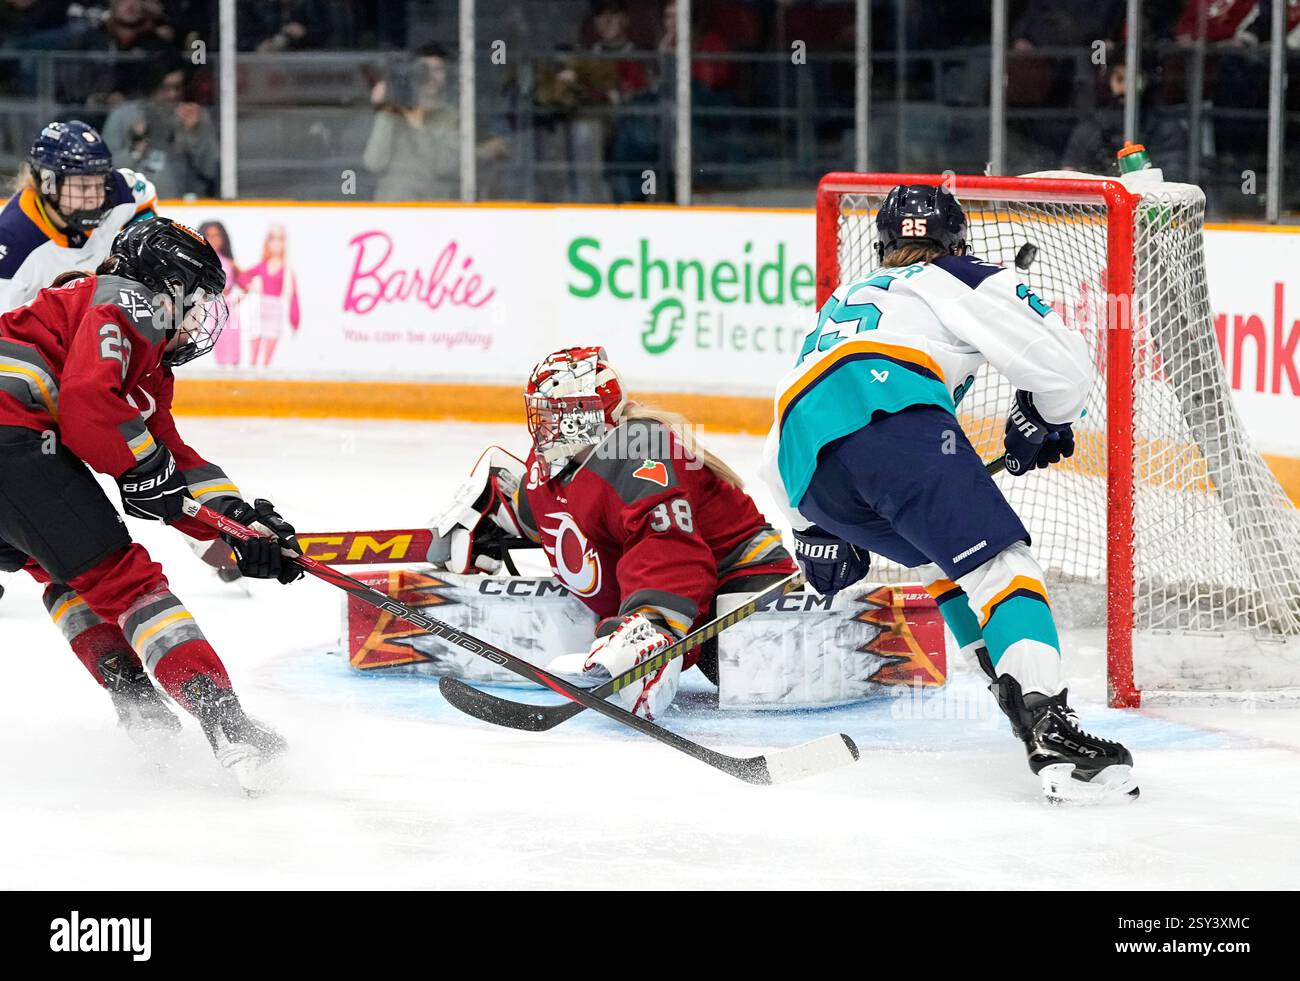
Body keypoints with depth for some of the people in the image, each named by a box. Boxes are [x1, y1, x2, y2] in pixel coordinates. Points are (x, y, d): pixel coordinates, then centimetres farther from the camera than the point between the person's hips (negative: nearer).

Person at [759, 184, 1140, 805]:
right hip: (890, 419, -6)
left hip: (809, 475, 6)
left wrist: (816, 532, 50)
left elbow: (777, 455, 43)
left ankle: (1015, 690, 15)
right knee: (997, 562, -11)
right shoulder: (961, 281, 24)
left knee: (940, 556, 28)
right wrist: (1044, 422, 30)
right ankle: (1051, 735, -30)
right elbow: (1062, 364, 11)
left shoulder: (840, 304, 43)